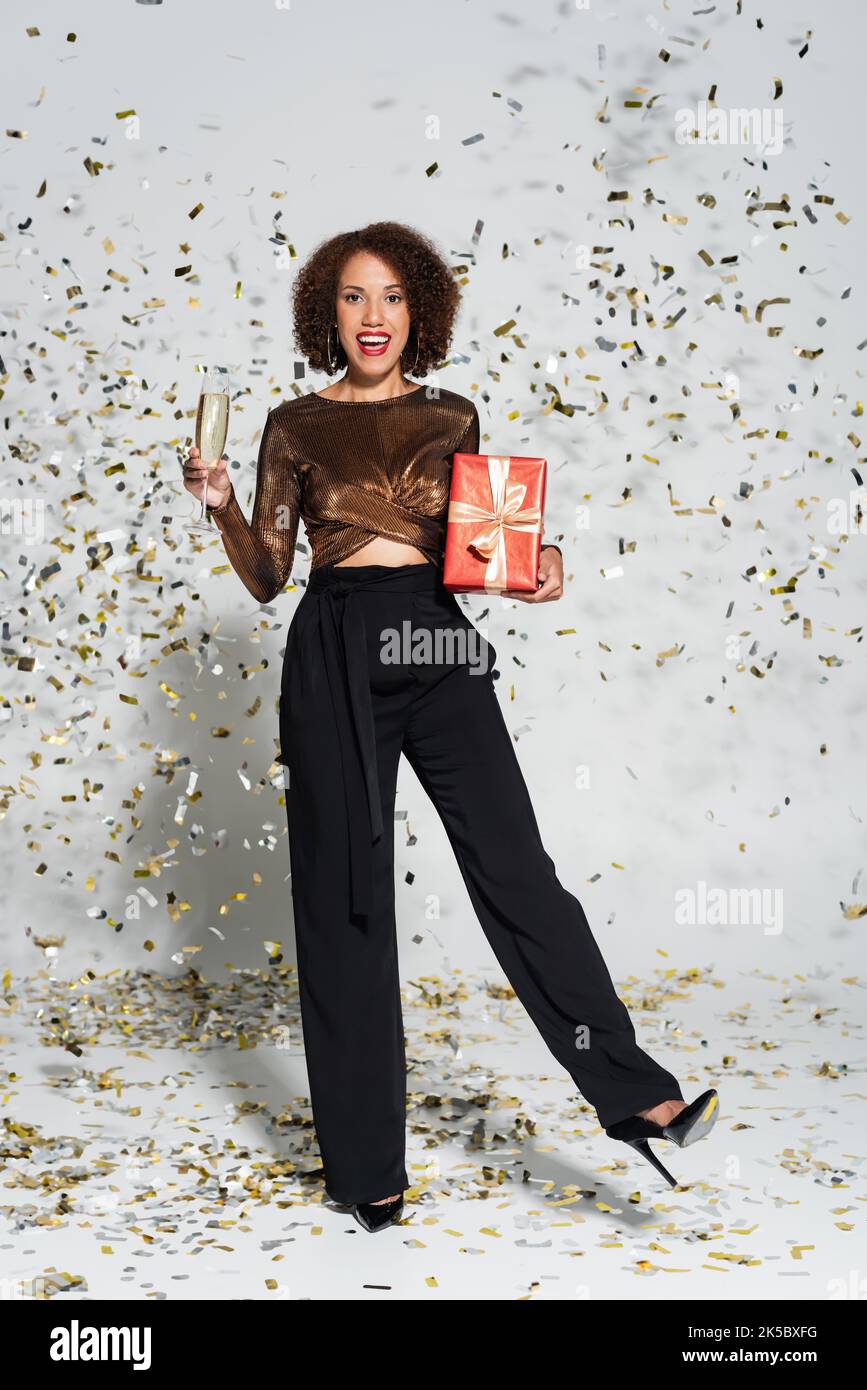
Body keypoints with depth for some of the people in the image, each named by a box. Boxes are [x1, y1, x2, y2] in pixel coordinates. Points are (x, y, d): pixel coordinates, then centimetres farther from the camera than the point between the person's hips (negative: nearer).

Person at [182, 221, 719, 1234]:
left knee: (514, 866, -10)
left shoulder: (453, 419, 12)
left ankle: (636, 1095, -1)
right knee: (344, 895, 3)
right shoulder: (293, 426, 9)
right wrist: (221, 506, -8)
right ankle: (367, 1160, 15)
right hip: (333, 654, 0)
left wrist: (533, 572, -4)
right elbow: (266, 576, 8)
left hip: (437, 641, 1)